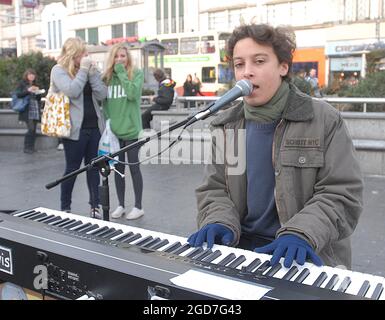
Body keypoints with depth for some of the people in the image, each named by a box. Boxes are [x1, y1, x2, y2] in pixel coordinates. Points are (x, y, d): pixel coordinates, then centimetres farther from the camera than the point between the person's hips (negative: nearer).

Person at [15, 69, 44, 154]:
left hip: (35, 110, 5)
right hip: (27, 110, -5)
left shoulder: (35, 85, 19)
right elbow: (17, 94, -7)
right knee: (31, 129, -14)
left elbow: (39, 98, 19)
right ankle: (26, 147, -4)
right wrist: (28, 90, -17)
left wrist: (38, 92, -1)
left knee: (34, 130, 3)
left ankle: (31, 147, 10)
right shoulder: (22, 84, 5)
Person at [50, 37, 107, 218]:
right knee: (72, 169, 3)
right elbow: (72, 91, -21)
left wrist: (92, 72, -6)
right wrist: (83, 70, -12)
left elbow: (102, 95, 1)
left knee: (94, 168, 9)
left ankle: (95, 207, 19)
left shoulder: (90, 69, 12)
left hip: (94, 127, 5)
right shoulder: (59, 70, -3)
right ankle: (65, 208, 18)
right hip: (75, 129, -5)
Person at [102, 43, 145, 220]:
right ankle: (121, 205, 23)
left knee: (134, 167, 3)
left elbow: (133, 94, -20)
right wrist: (107, 121, -1)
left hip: (131, 129, -4)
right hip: (113, 130, 4)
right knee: (118, 168, 11)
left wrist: (121, 72, -15)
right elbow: (104, 102, 11)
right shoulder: (107, 76, 8)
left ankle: (138, 206, 15)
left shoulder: (137, 73, -2)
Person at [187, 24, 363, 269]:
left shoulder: (324, 120, -4)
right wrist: (220, 223, -14)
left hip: (302, 254, -2)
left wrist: (301, 234, -23)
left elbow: (342, 195, -7)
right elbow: (214, 189, 7)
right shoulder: (225, 126, 5)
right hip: (241, 245, 3)